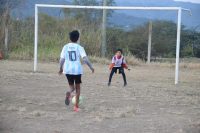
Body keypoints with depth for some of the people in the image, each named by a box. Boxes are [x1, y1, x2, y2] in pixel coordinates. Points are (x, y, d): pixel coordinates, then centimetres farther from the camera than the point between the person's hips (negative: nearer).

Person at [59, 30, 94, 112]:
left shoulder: (65, 47, 3)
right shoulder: (79, 47, -3)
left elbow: (62, 59, 2)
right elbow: (85, 59, -12)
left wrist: (61, 69, 17)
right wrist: (91, 67, -2)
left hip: (68, 70, 2)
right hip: (77, 70, -2)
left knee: (72, 86, 17)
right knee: (78, 87, 15)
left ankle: (69, 93, -20)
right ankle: (76, 106, 8)